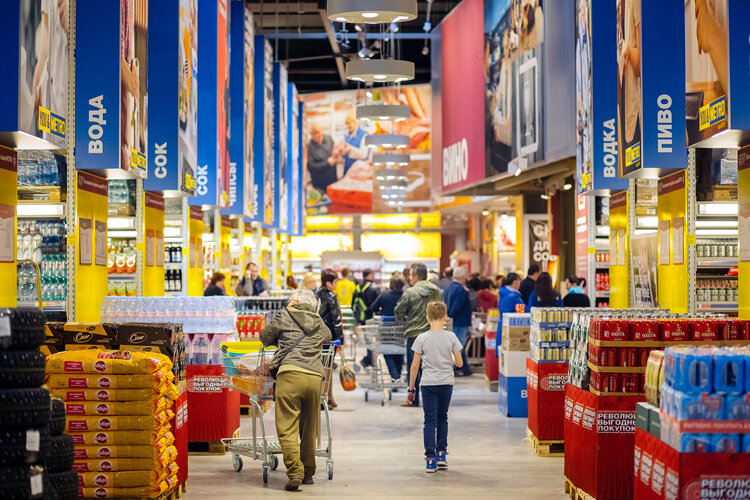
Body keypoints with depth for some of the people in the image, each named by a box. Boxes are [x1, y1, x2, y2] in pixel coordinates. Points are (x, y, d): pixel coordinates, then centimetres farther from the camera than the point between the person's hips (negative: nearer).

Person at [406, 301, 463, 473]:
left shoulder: (422, 338, -5)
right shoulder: (451, 337, -3)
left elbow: (414, 366, -4)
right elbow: (459, 363, 0)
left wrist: (411, 388, 5)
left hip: (428, 384, -1)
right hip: (446, 383, 1)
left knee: (430, 420, 1)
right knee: (442, 418, 18)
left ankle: (431, 460, -4)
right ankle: (441, 453, 15)